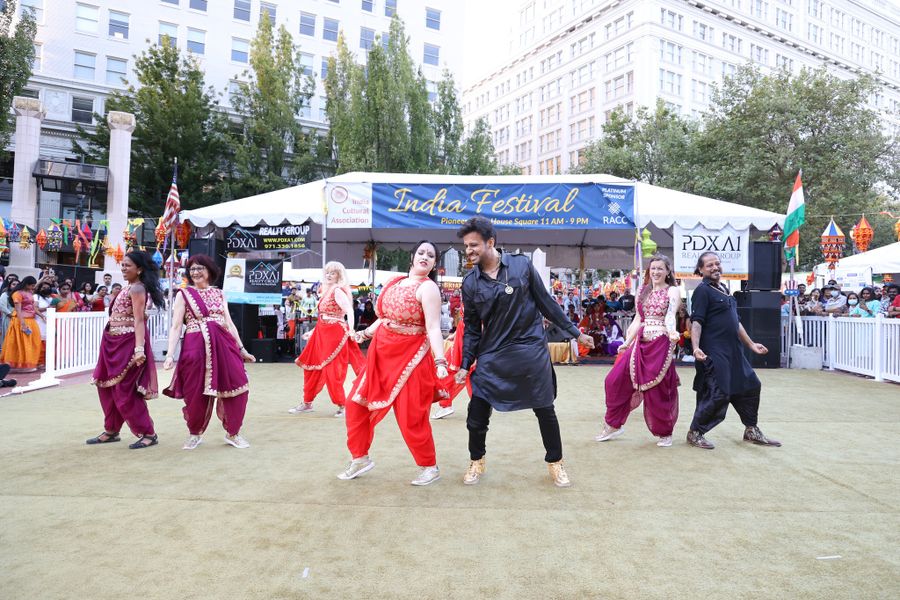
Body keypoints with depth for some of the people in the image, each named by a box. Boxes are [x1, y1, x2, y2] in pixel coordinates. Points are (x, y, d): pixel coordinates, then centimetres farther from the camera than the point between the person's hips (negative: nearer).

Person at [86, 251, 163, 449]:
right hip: (114, 341, 10)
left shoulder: (137, 288, -14)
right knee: (107, 386, 16)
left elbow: (139, 320, -23)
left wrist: (139, 349, -31)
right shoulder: (128, 287, 15)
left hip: (128, 342, -10)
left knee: (124, 390, -5)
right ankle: (111, 431, 29)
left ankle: (148, 434, 3)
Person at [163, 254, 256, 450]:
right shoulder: (184, 294, 6)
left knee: (237, 387, -4)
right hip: (196, 346, -3)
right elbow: (176, 327, 0)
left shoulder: (219, 294, 15)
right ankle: (194, 434, 27)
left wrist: (242, 349, 12)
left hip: (224, 344, 3)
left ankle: (232, 433, 14)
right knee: (196, 393, 2)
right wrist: (170, 354, -11)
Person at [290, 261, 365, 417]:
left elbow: (349, 311, -21)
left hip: (334, 334, -9)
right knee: (312, 367, 12)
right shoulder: (327, 290, 15)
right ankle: (307, 403, 24)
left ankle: (342, 405, 9)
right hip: (321, 333, 9)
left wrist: (350, 331, -33)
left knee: (332, 370, -5)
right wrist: (313, 331, 22)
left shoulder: (338, 291, -11)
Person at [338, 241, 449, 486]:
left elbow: (433, 327, -21)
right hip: (381, 353, 8)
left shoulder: (428, 287, -12)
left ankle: (429, 467, 19)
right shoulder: (395, 282, 10)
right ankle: (360, 458, 30)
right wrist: (365, 333, 15)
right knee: (356, 404, 11)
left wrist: (440, 361, -30)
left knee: (411, 417, -3)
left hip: (409, 356, -8)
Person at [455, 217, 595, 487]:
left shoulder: (521, 264, -5)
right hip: (492, 355, 1)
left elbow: (546, 302, 3)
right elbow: (472, 327, 7)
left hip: (531, 350, -1)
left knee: (545, 410, 8)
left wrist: (576, 332, 7)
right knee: (477, 413, 1)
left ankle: (555, 463, 31)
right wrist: (465, 365, 3)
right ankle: (476, 462, 28)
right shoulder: (470, 282, 0)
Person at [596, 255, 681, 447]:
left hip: (661, 344, -5)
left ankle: (665, 433, 20)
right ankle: (614, 425, 15)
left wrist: (672, 332, -37)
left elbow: (670, 315, -17)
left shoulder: (672, 291, 0)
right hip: (641, 343, 5)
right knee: (615, 380, 0)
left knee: (658, 390, -1)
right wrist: (627, 342, 12)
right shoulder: (643, 291, 15)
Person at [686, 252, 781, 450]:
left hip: (733, 351, 9)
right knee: (718, 393, -10)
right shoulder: (703, 291, -9)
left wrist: (751, 344, 24)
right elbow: (696, 322, -18)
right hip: (714, 353, -9)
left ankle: (751, 430, 31)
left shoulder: (723, 290, 17)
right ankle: (695, 433, 5)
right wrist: (696, 348, -31)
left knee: (750, 386, 15)